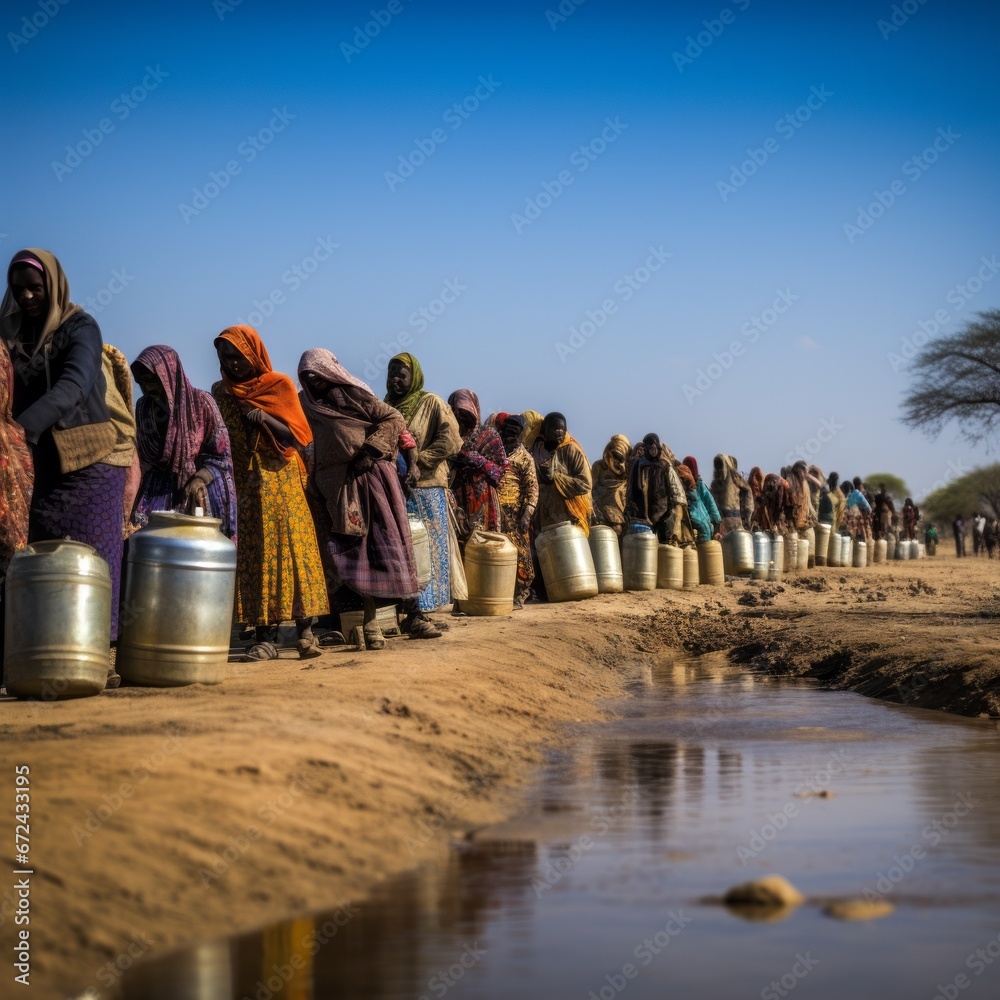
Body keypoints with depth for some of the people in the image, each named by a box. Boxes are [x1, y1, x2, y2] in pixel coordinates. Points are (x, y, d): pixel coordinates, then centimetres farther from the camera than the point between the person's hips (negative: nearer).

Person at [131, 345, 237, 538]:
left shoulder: (201, 402, -9)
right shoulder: (143, 406, 4)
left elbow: (221, 455, -6)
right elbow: (140, 457, 13)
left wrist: (199, 481, -25)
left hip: (199, 495, -3)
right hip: (156, 492, 3)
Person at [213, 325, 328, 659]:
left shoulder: (279, 386, 2)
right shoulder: (220, 392, 10)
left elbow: (299, 437, -2)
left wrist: (265, 419, -17)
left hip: (280, 483, -2)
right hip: (242, 486, 2)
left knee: (290, 549, -7)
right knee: (253, 556, -3)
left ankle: (304, 631, -5)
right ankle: (264, 638, -5)